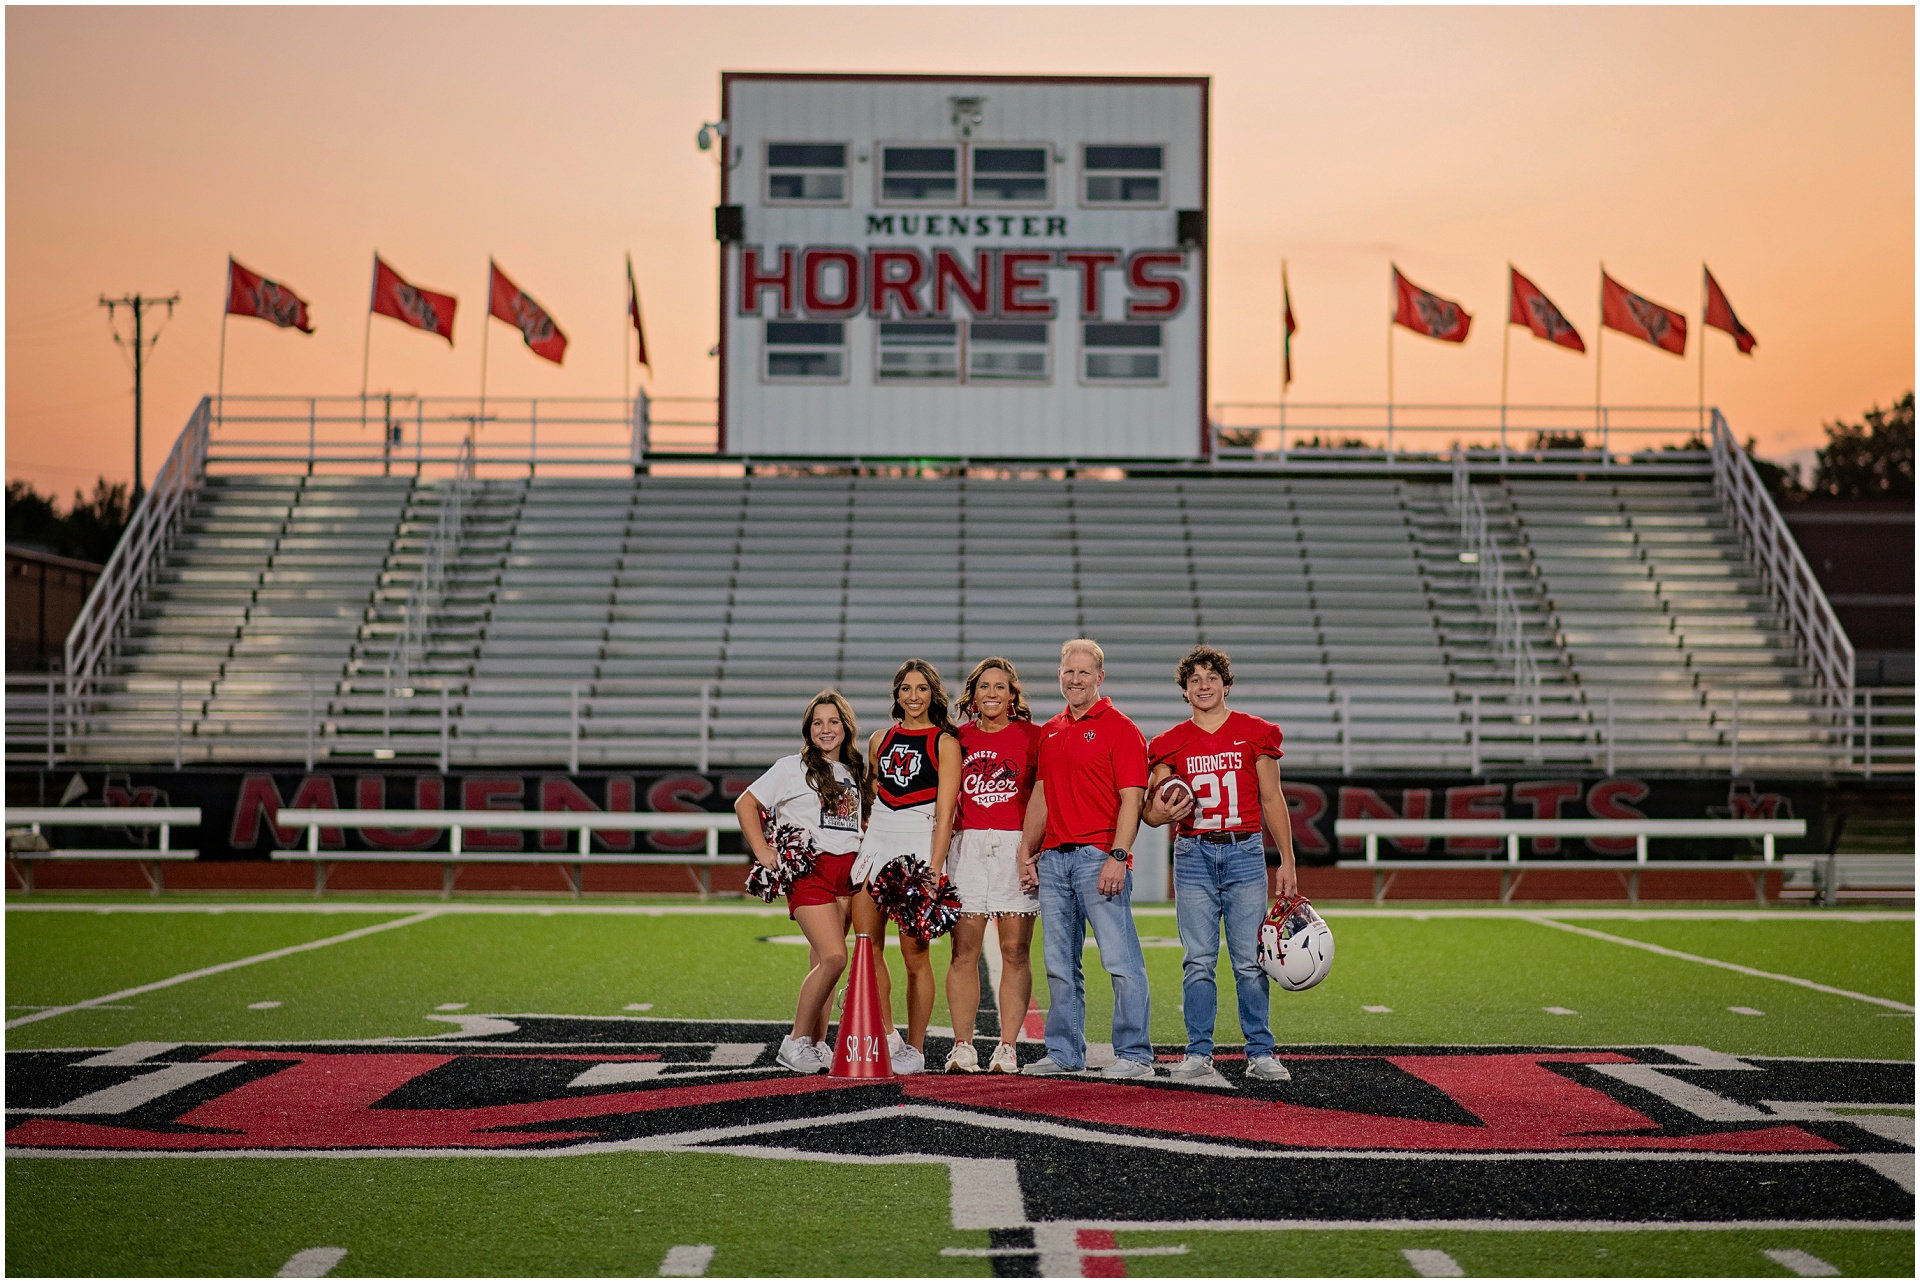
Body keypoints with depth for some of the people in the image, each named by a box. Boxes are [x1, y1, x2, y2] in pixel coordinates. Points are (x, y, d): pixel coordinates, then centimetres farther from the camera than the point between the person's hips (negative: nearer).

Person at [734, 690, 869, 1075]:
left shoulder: (856, 772, 17)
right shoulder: (792, 768, 1)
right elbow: (745, 804, 2)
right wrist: (762, 851, -6)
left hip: (848, 871, 5)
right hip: (808, 870, -5)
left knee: (823, 962, 6)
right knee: (834, 957, -17)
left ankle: (817, 1044, 12)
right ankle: (795, 1041, -6)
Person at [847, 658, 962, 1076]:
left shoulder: (944, 743, -1)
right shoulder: (881, 739, 14)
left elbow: (944, 814, -7)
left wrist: (934, 870, -15)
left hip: (919, 845, -5)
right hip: (876, 841, 5)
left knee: (915, 954, -3)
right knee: (867, 948, 1)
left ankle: (915, 1049, 7)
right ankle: (888, 1041, 12)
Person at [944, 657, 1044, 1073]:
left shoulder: (1031, 736, 5)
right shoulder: (960, 738, 12)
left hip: (1016, 847, -2)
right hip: (968, 846, 2)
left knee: (1015, 951, -2)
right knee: (964, 951, -2)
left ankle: (1007, 1048, 1)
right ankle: (962, 1047, 2)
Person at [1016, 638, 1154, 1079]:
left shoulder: (1120, 728, -2)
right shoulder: (1049, 732, 19)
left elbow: (1131, 800, -8)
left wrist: (1117, 857, -17)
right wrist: (1027, 854, 14)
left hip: (1099, 857, -7)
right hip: (1053, 858, 7)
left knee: (1121, 960, -8)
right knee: (1059, 964, 9)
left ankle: (1133, 1054, -4)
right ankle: (1064, 1052, 16)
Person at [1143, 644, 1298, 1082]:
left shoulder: (1254, 733, 5)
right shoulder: (1172, 743, 8)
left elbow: (1272, 800, 8)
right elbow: (1151, 809, 9)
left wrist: (1287, 861, 4)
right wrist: (1163, 813, -16)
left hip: (1244, 852, -1)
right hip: (1193, 853, 1)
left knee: (1249, 960, -3)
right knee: (1198, 960, 0)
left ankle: (1260, 1053, 4)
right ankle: (1199, 1053, 6)